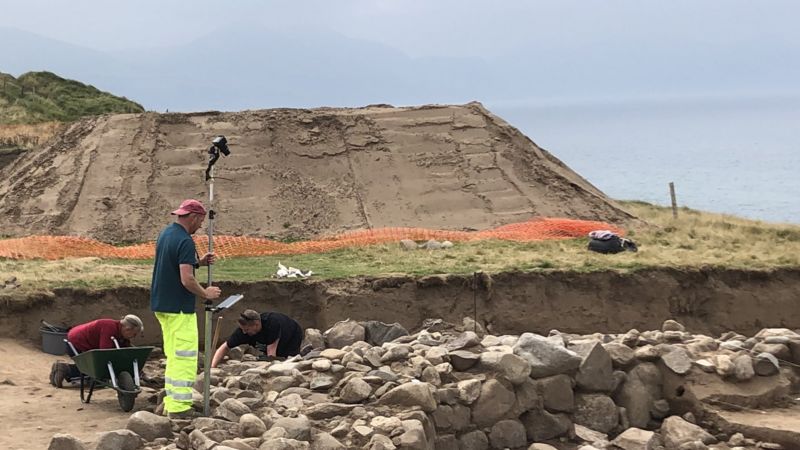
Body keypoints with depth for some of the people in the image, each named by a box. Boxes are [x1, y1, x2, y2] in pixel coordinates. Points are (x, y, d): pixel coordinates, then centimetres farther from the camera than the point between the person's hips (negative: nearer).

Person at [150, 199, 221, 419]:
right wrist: (206, 293, -9)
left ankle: (170, 404, 19)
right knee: (185, 359, -6)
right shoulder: (185, 241, -19)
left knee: (173, 357, 15)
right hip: (180, 309, -10)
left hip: (162, 305, 10)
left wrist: (198, 262, 12)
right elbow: (187, 279, -24)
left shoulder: (165, 234, 11)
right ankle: (179, 409, -5)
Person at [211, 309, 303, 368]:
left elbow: (271, 353, -42)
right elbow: (225, 348, -20)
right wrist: (212, 367, -32)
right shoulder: (244, 329, -29)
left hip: (293, 337, -6)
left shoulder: (272, 323, -44)